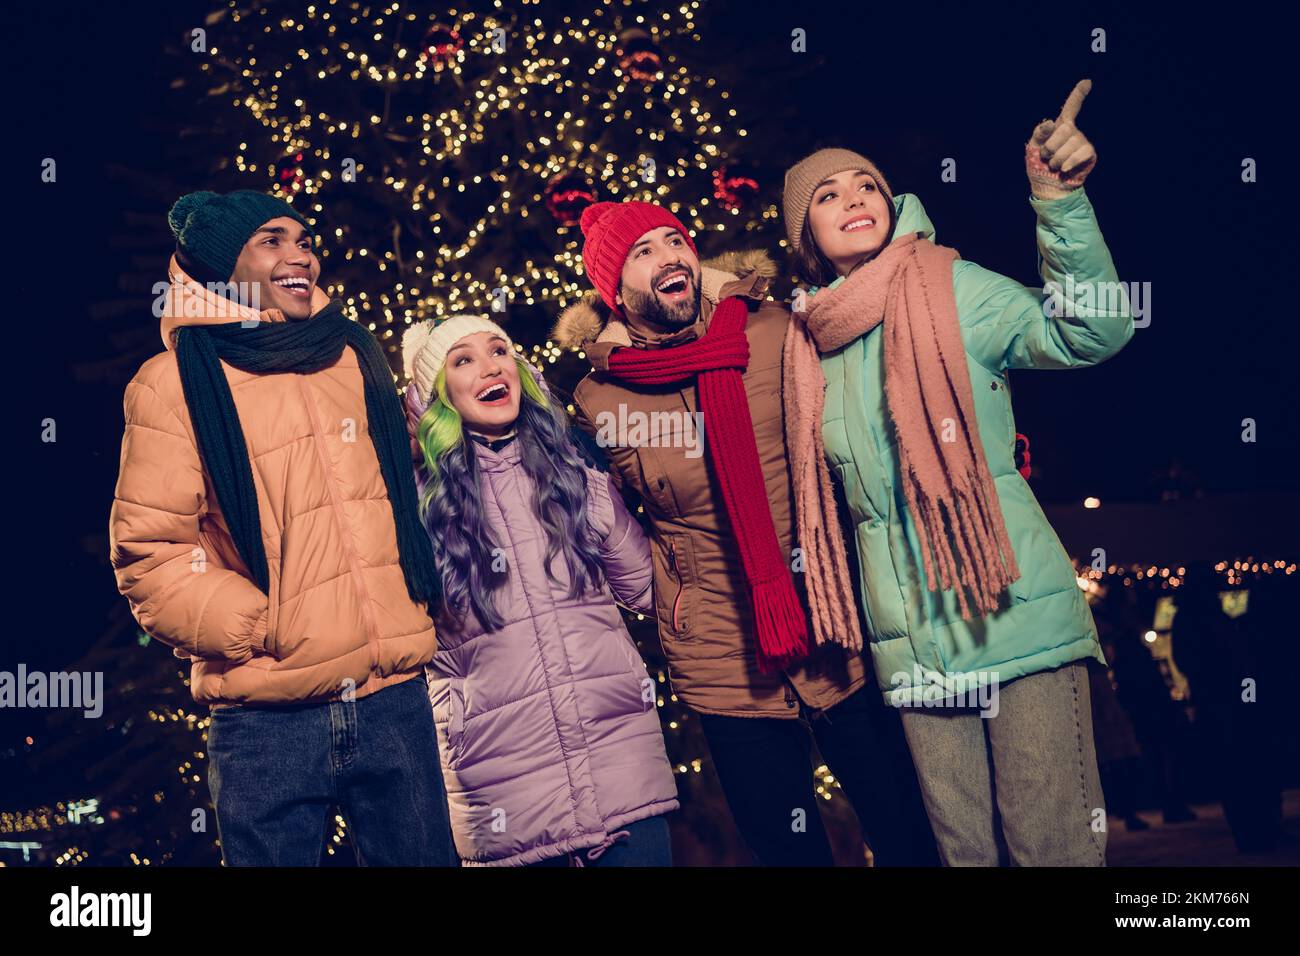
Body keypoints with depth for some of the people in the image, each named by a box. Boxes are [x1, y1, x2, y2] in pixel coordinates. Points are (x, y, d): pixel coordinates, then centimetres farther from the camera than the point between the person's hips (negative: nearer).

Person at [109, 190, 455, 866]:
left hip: (395, 701, 4)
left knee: (423, 856, 11)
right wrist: (262, 630, -12)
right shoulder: (178, 382, -2)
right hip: (268, 723, -4)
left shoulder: (357, 359, 12)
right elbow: (147, 552, -6)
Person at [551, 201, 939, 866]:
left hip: (842, 641, 1)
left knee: (909, 835, 8)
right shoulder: (598, 402, -5)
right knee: (789, 849, 9)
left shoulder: (779, 335, -4)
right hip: (728, 672, -1)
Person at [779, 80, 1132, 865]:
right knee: (964, 845, 10)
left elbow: (1090, 334, -18)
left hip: (1017, 614, -4)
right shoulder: (809, 345, 10)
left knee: (1055, 843, -4)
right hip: (914, 644, 5)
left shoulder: (951, 291, -4)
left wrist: (1060, 201, -28)